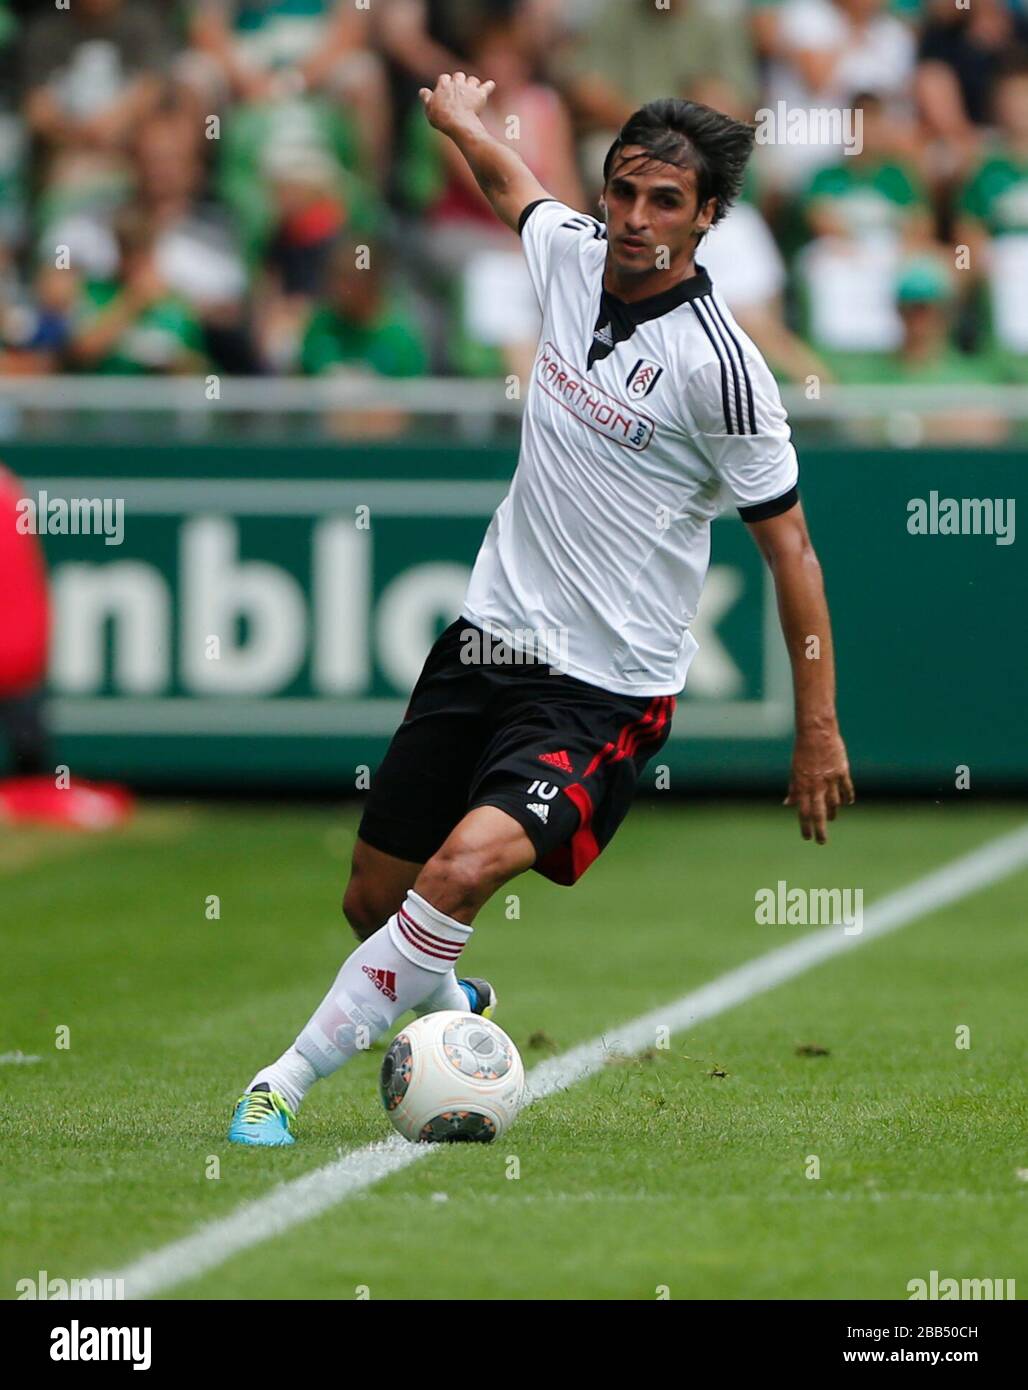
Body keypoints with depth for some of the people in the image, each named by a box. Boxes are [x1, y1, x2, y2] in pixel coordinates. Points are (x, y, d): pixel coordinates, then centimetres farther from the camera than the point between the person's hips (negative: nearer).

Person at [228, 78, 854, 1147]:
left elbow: (787, 544, -10)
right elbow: (513, 185, 27)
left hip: (605, 690, -7)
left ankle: (285, 1085, -19)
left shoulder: (717, 362, -17)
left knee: (466, 867, -29)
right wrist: (462, 119, 45)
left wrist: (819, 731, -10)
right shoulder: (573, 255, 0)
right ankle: (452, 1008, 46)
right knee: (375, 897, 13)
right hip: (487, 638, 7)